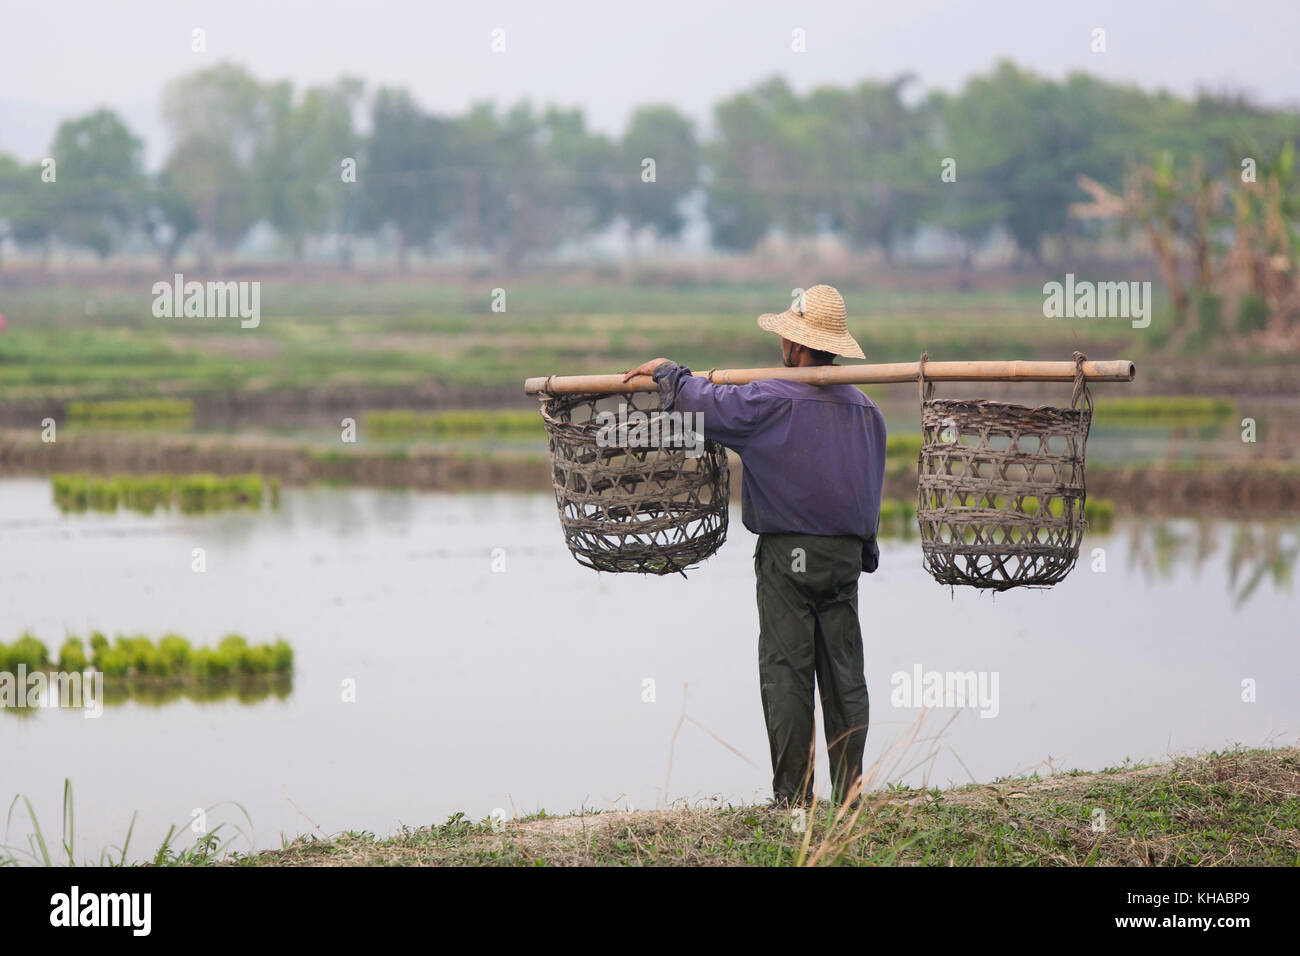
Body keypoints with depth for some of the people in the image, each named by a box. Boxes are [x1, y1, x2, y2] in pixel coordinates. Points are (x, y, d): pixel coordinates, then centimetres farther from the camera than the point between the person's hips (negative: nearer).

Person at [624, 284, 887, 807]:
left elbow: (704, 404, -12)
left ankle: (793, 796, -2)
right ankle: (850, 790, 7)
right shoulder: (865, 409, 7)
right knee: (845, 675, 7)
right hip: (847, 553, 5)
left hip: (787, 554, -5)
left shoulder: (773, 402, -11)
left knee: (786, 673, -1)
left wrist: (667, 370, 7)